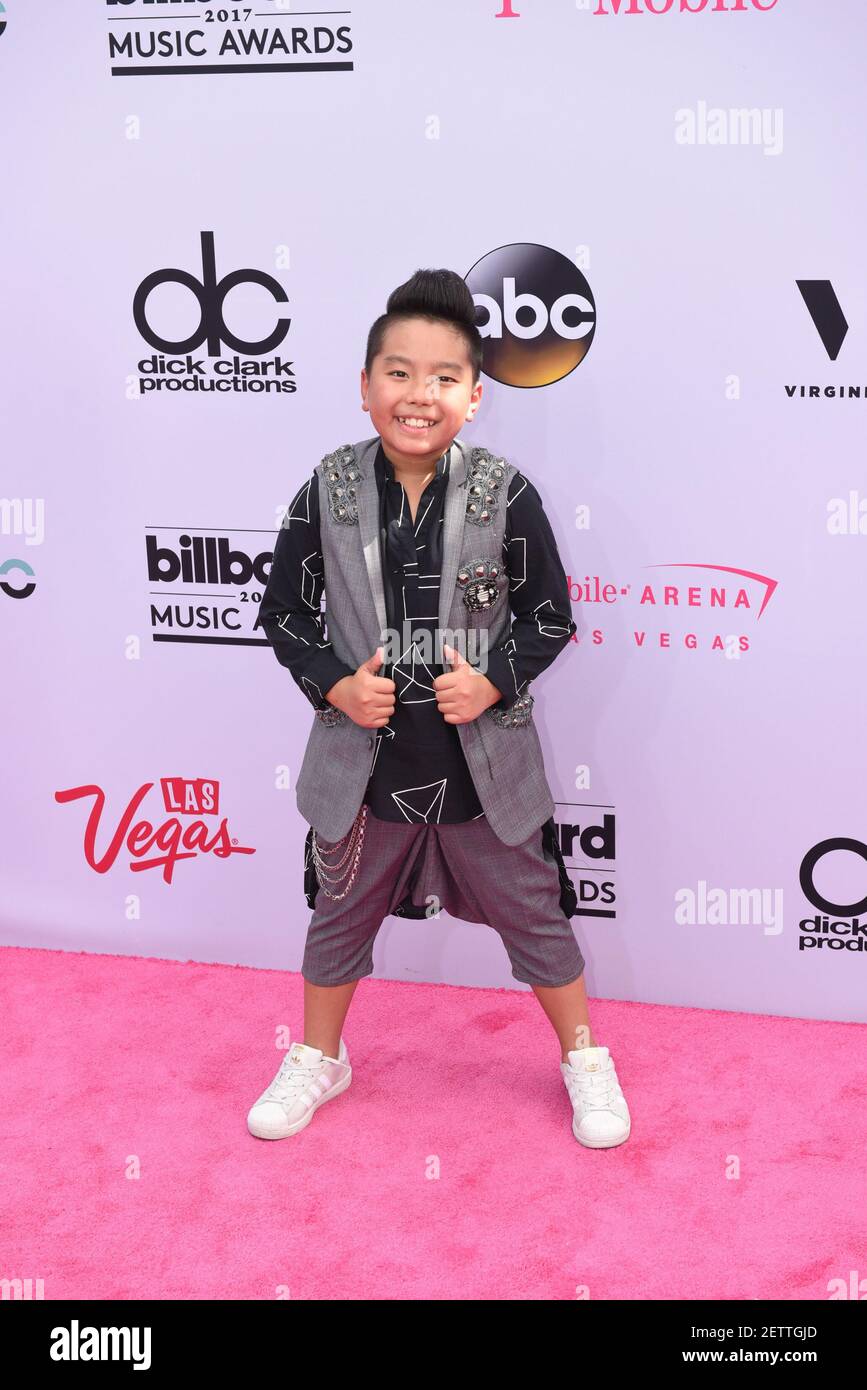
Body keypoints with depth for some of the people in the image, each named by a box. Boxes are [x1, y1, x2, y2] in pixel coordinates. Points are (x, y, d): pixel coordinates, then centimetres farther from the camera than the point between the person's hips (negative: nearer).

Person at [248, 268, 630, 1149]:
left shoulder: (506, 496, -12)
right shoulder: (329, 492, -9)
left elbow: (551, 616, -4)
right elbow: (284, 610, -1)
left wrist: (495, 682, -18)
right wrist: (334, 683, -15)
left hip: (485, 759, -1)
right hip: (362, 757, 1)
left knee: (531, 912, 14)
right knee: (340, 912, 20)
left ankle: (584, 1059, 37)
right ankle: (317, 1060, 43)